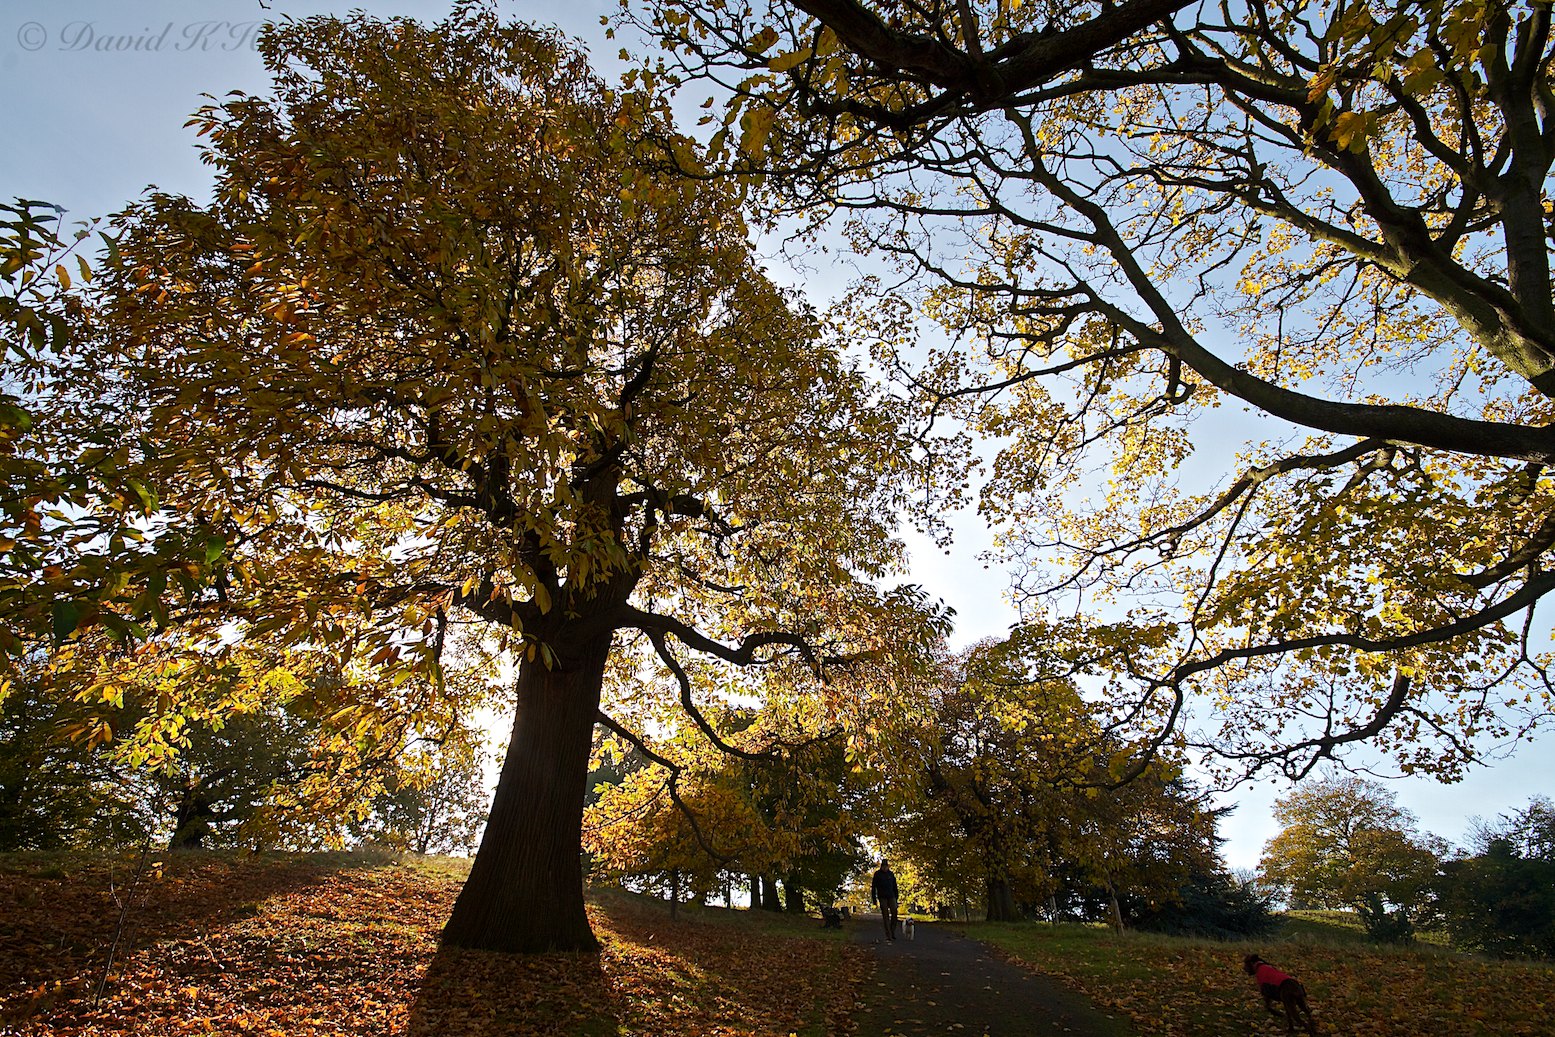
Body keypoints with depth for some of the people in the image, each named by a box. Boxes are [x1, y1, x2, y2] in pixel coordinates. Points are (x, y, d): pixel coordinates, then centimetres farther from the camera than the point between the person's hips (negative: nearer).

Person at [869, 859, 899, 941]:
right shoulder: (877, 874, 1)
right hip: (882, 897, -2)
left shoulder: (891, 874, 10)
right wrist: (874, 898, -4)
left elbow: (895, 886, 15)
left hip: (891, 897, 2)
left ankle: (893, 931, 6)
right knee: (885, 915, -3)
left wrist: (896, 897, 10)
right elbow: (873, 887, 1)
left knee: (894, 913, -10)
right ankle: (888, 935, 0)